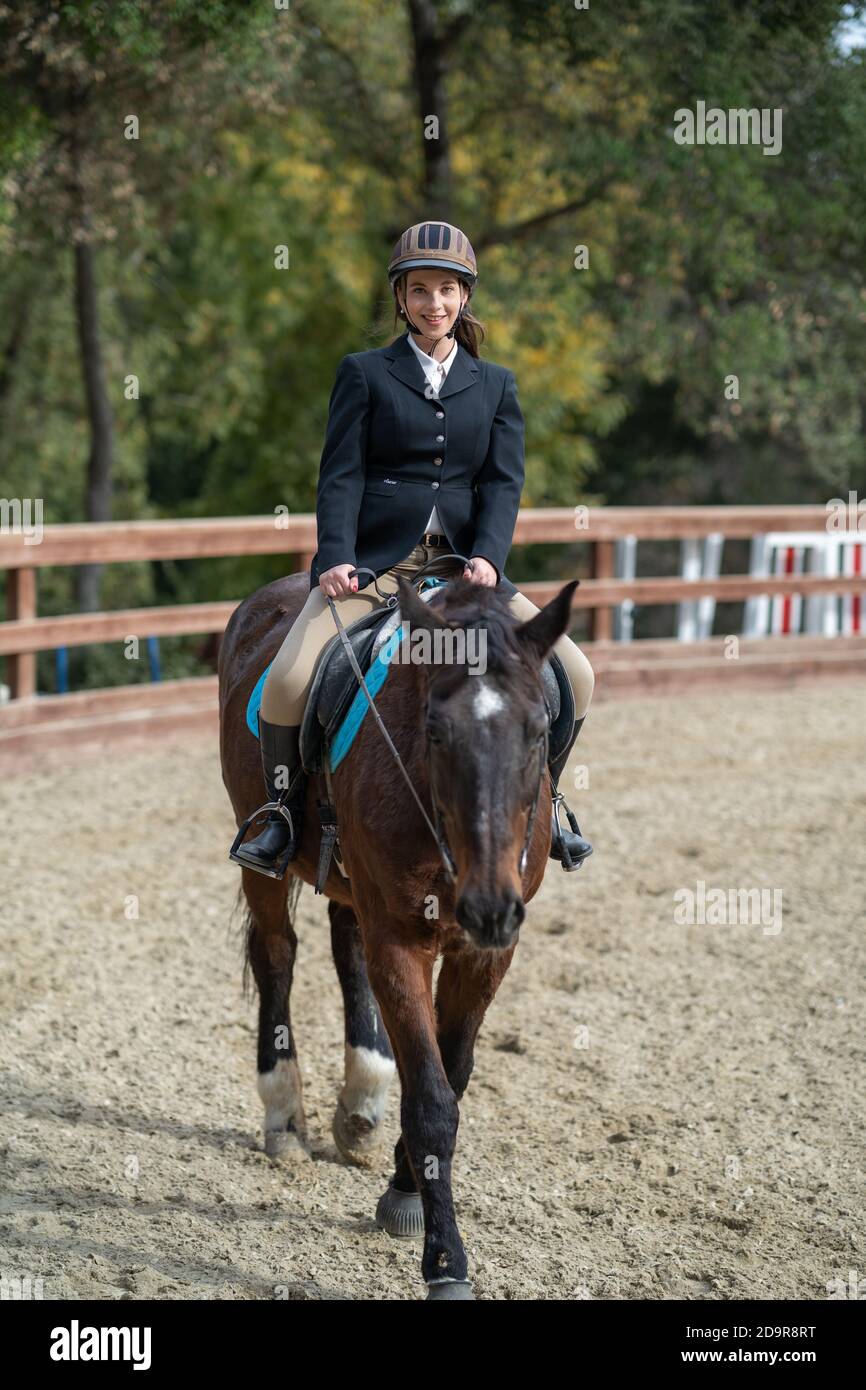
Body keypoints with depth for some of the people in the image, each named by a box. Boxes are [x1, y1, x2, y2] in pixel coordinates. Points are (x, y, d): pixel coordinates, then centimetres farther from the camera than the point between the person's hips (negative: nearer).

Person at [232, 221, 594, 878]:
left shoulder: (496, 384, 15)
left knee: (576, 675, -9)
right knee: (287, 681, -25)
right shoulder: (365, 373, 7)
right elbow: (341, 475, -1)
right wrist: (336, 559, -17)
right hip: (371, 564, -2)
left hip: (464, 565, 3)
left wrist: (488, 558, -15)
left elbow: (504, 482, 3)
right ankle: (285, 811, -1)